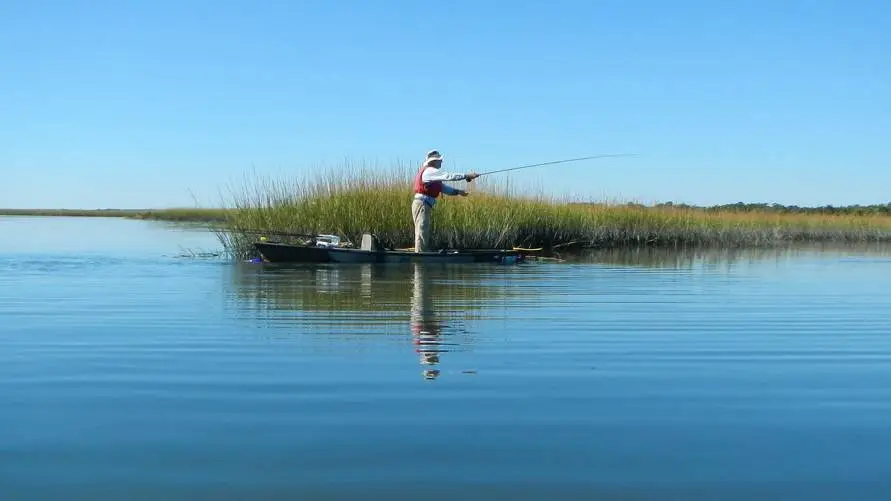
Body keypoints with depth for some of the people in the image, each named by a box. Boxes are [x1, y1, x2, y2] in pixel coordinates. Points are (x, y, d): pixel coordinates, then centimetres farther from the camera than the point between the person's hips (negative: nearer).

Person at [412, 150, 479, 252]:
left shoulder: (431, 173, 21)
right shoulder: (429, 171, -11)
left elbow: (442, 187, 19)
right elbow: (447, 176, -21)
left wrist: (457, 191, 8)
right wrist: (466, 176, -21)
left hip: (425, 206, 10)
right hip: (422, 205, -10)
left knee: (424, 235, 11)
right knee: (422, 233, -12)